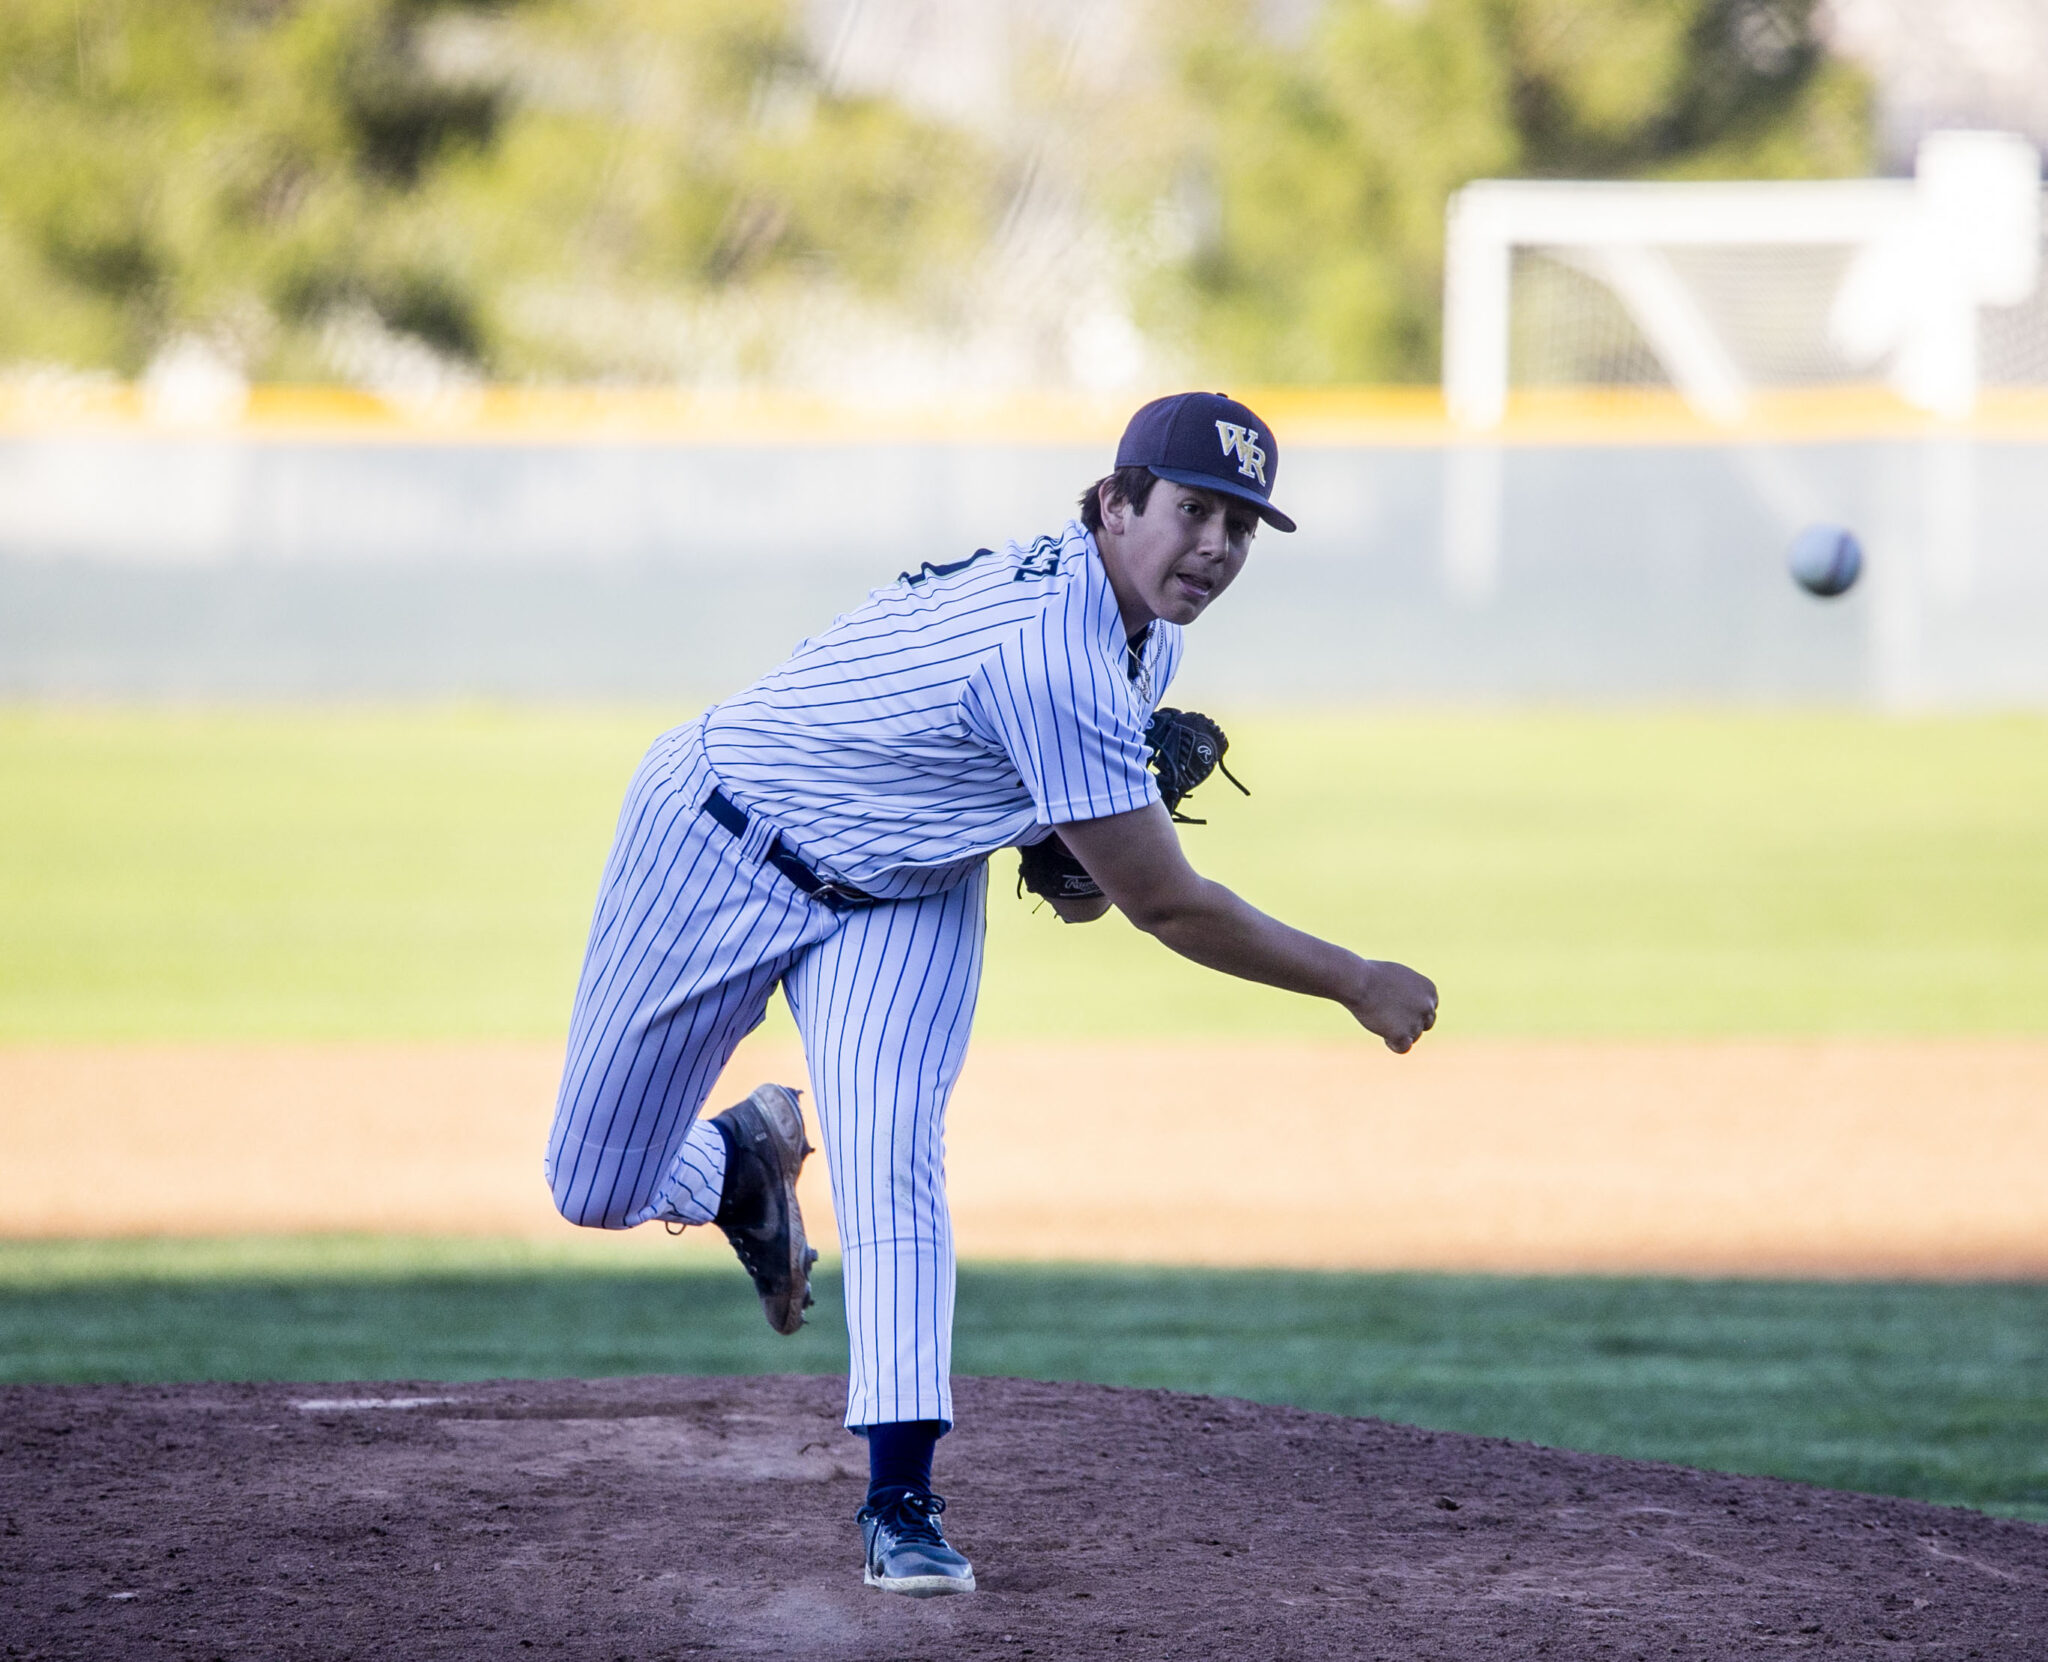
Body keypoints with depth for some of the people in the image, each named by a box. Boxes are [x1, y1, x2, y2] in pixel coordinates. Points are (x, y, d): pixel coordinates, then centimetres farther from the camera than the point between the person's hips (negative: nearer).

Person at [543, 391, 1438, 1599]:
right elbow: (1167, 906, -31)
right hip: (718, 849, -6)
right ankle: (745, 1163, 36)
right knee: (598, 1190, 3)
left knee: (892, 1155, -19)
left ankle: (901, 1499, -19)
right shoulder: (1053, 647, -36)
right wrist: (1359, 986, -23)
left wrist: (1084, 851, -6)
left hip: (903, 896, 6)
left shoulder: (1148, 636, -7)